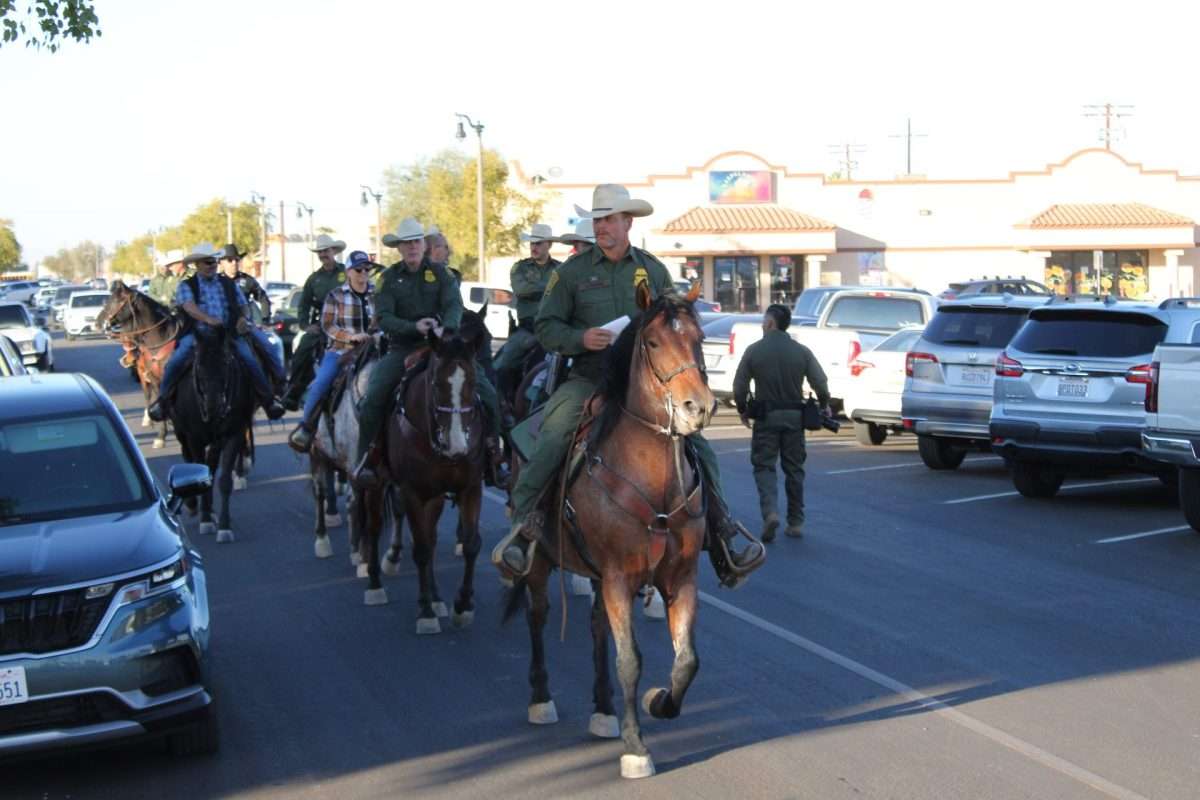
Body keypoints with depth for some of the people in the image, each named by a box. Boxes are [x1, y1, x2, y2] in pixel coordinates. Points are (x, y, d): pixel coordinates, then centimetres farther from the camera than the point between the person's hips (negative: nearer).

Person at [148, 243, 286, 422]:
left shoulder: (228, 284, 18)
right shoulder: (187, 285, 7)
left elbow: (242, 305, 22)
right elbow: (189, 306, -12)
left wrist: (242, 318, -3)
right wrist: (208, 319, -31)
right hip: (197, 332, -2)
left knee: (250, 360, -17)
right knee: (176, 360, -23)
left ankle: (268, 400, -6)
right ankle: (162, 399, -6)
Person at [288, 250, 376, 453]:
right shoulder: (336, 296, 2)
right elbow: (327, 325, -4)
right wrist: (350, 336, -18)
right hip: (340, 350, -2)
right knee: (321, 382, -25)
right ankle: (306, 426, -9)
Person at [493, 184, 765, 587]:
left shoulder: (653, 270, 12)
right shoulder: (573, 270, 5)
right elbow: (546, 326, 4)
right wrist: (580, 338, -15)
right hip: (589, 379, -2)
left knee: (696, 442, -9)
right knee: (551, 438, -26)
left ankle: (722, 538, -2)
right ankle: (523, 523, -19)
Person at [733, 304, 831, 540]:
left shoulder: (754, 350, -5)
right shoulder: (801, 351, -1)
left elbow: (739, 386, -3)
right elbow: (820, 383, -3)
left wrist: (743, 410, 14)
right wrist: (824, 406, 16)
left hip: (766, 416, -2)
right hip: (794, 416, 2)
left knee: (764, 466, 4)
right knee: (794, 468, 11)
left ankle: (770, 511, -18)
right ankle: (796, 522, 13)